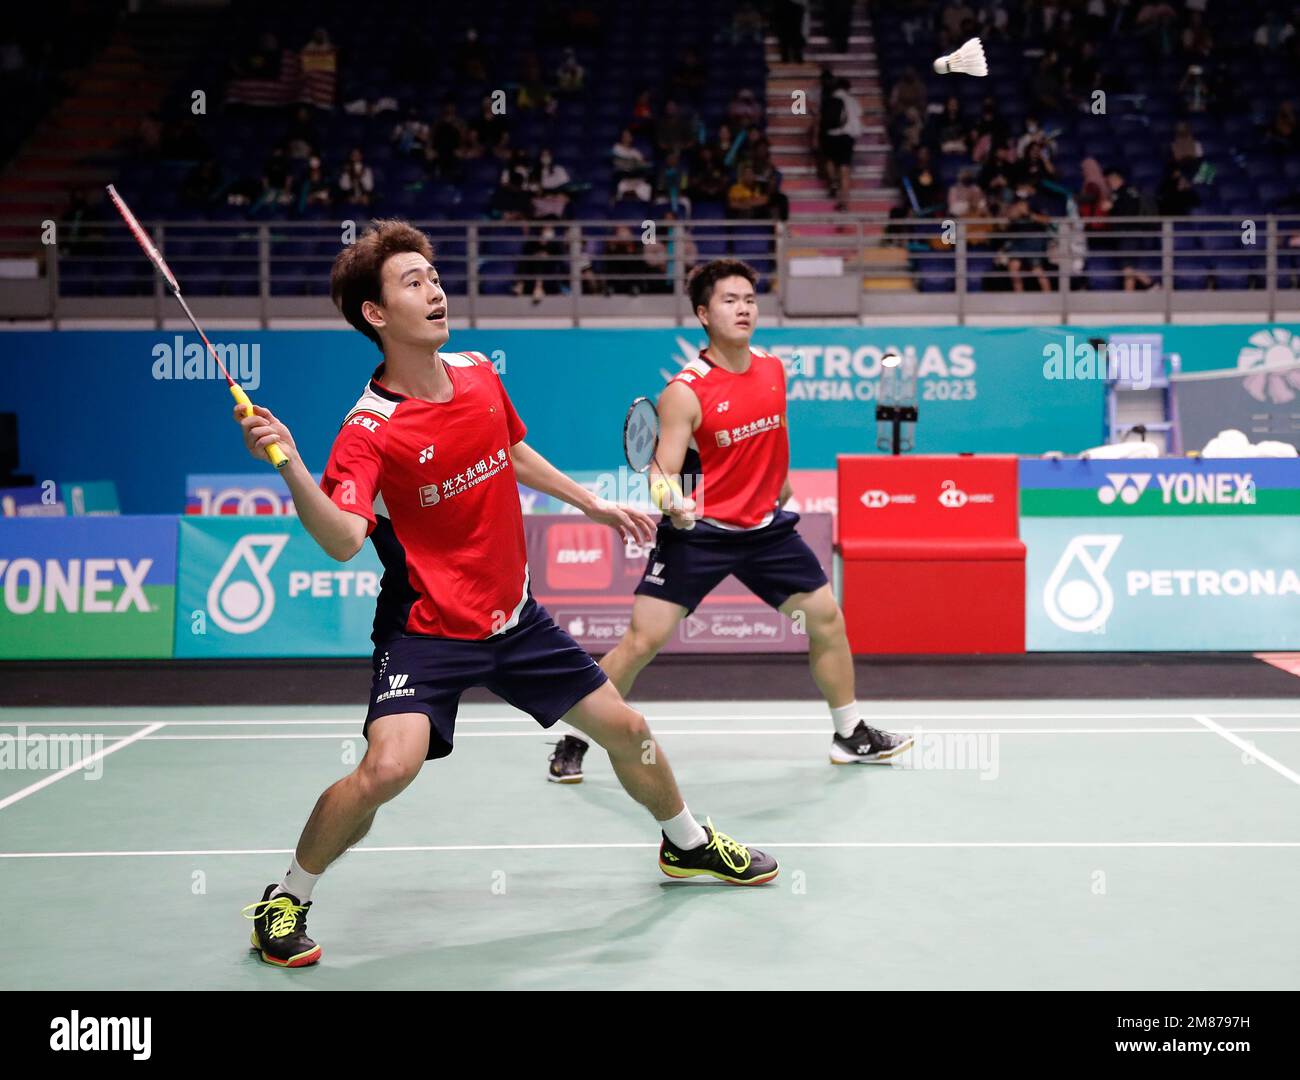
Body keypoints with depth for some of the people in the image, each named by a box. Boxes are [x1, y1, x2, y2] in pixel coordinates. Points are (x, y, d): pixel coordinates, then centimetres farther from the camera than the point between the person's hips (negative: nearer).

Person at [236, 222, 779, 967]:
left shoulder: (480, 375, -1)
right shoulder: (371, 429, -20)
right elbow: (343, 540, -36)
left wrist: (593, 504, 23)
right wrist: (290, 465, -50)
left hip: (515, 615, 6)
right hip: (428, 629, -6)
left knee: (625, 729, 12)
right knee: (387, 768, -26)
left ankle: (687, 844, 42)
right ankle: (285, 901, 0)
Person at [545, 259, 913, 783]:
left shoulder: (774, 369, 1)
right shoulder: (684, 391, -16)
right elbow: (664, 471, -19)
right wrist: (672, 502, -39)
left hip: (765, 525, 6)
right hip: (697, 530, -6)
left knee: (828, 619, 8)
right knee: (643, 640, -11)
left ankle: (851, 735, 28)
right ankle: (573, 743, 6)